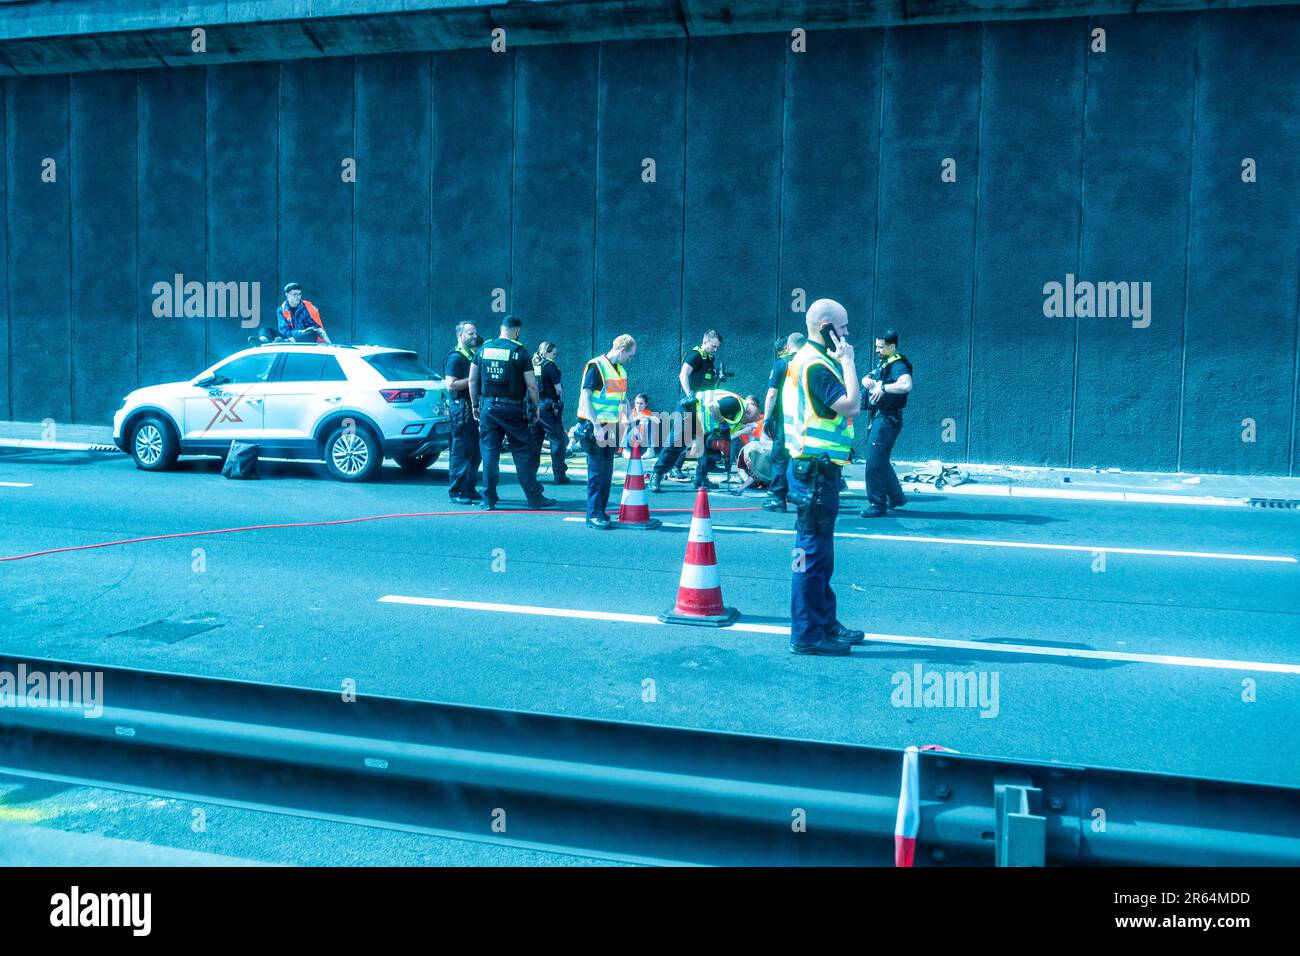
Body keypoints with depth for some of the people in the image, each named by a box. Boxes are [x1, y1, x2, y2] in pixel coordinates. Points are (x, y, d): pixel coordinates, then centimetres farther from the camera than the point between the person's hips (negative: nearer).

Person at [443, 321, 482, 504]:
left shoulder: (474, 355, 20)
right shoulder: (455, 357, -8)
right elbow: (451, 385, -17)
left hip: (474, 408, 9)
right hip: (462, 408, -9)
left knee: (475, 451, 10)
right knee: (460, 451, -8)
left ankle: (469, 489, 17)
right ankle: (456, 491, -4)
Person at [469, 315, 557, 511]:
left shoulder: (483, 349, 6)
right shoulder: (520, 352, -5)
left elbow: (472, 380, 8)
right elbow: (531, 384, -7)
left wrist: (475, 405, 16)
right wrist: (535, 407, 5)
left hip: (488, 407, 3)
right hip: (512, 408, -3)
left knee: (489, 454, 7)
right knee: (523, 454, 4)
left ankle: (488, 500, 6)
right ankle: (534, 497, 7)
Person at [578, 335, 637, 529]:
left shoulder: (621, 370, 14)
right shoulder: (596, 367, -11)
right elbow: (585, 397, -16)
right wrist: (596, 425, -21)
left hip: (612, 428, 8)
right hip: (596, 428, -8)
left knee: (607, 473, 9)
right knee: (596, 473, -5)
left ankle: (601, 512, 16)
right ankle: (593, 515, -2)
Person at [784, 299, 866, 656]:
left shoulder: (807, 360, 16)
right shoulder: (816, 366, -16)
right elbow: (851, 403, -24)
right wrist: (847, 360, -17)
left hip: (815, 469, 11)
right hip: (815, 470, -11)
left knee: (818, 552, 18)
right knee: (812, 552, -6)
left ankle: (824, 623, 28)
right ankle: (807, 635, -1)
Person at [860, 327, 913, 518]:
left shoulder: (898, 366, -16)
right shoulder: (883, 364, 15)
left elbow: (906, 385, -34)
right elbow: (866, 379, 21)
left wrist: (883, 387, -37)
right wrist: (866, 380, -1)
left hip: (887, 420, -10)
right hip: (877, 418, 10)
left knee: (874, 463, -9)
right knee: (880, 461, 19)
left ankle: (877, 504, -3)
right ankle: (896, 496, 31)